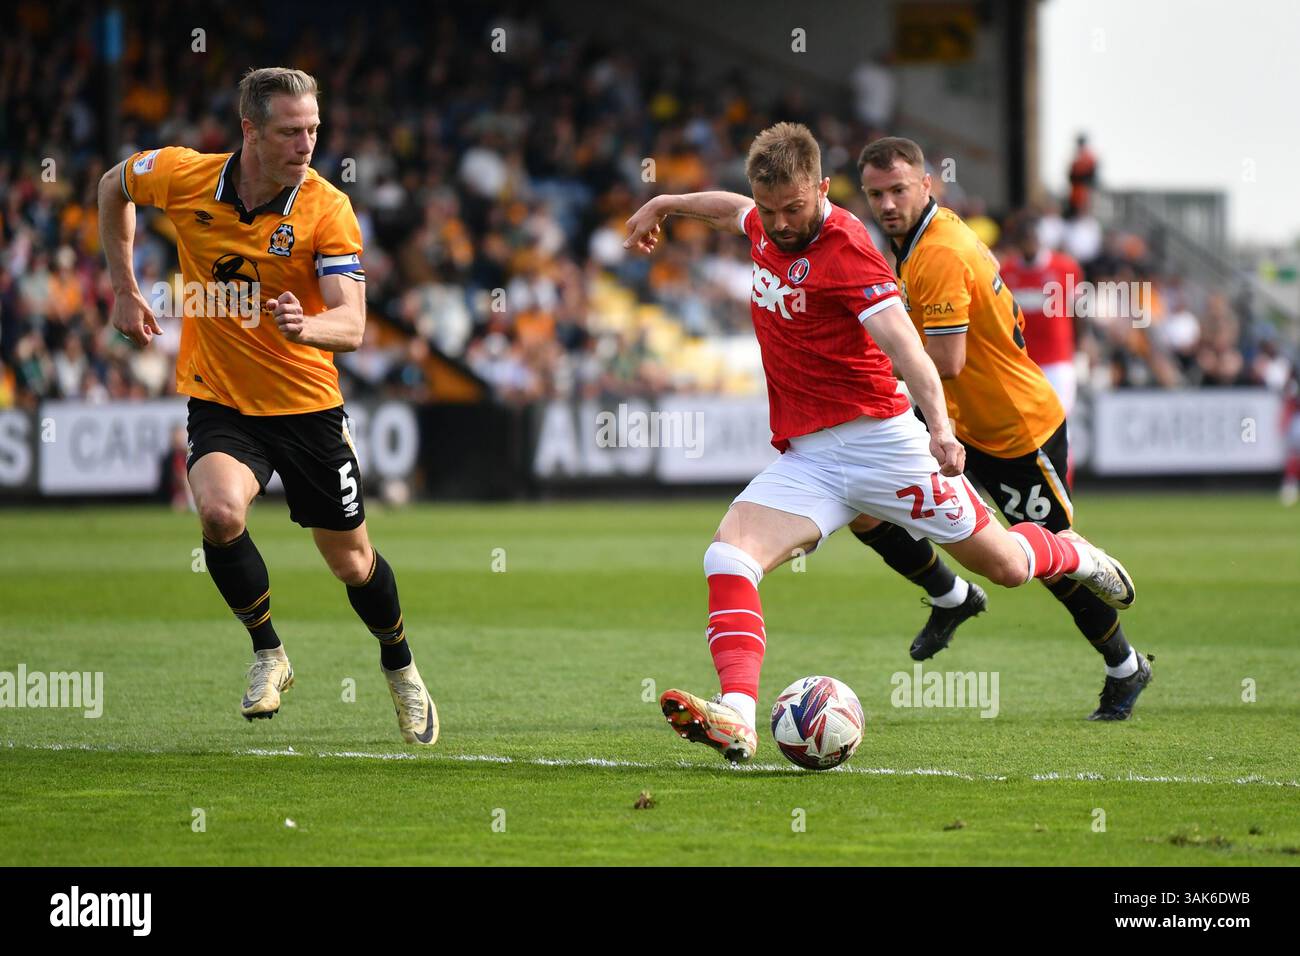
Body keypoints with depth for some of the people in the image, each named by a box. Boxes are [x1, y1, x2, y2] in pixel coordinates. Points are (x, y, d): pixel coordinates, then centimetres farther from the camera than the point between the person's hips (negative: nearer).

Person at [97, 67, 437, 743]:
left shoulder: (327, 209, -18)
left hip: (307, 406, 0)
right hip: (218, 401, 0)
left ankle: (400, 668, 41)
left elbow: (352, 326, -25)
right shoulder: (182, 177, -13)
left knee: (350, 560, 10)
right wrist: (125, 290, 10)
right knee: (220, 511, -29)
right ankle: (268, 654, -4)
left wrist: (304, 327, -47)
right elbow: (114, 187, 11)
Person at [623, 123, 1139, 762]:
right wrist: (664, 204, 42)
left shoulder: (843, 247, -17)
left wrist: (940, 427, -43)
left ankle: (1071, 554, 45)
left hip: (877, 439, -6)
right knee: (728, 554, -22)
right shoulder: (768, 227, 4)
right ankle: (736, 717, -37)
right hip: (804, 458, 6)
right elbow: (735, 211, 32)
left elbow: (901, 343, -29)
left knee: (1005, 567, 8)